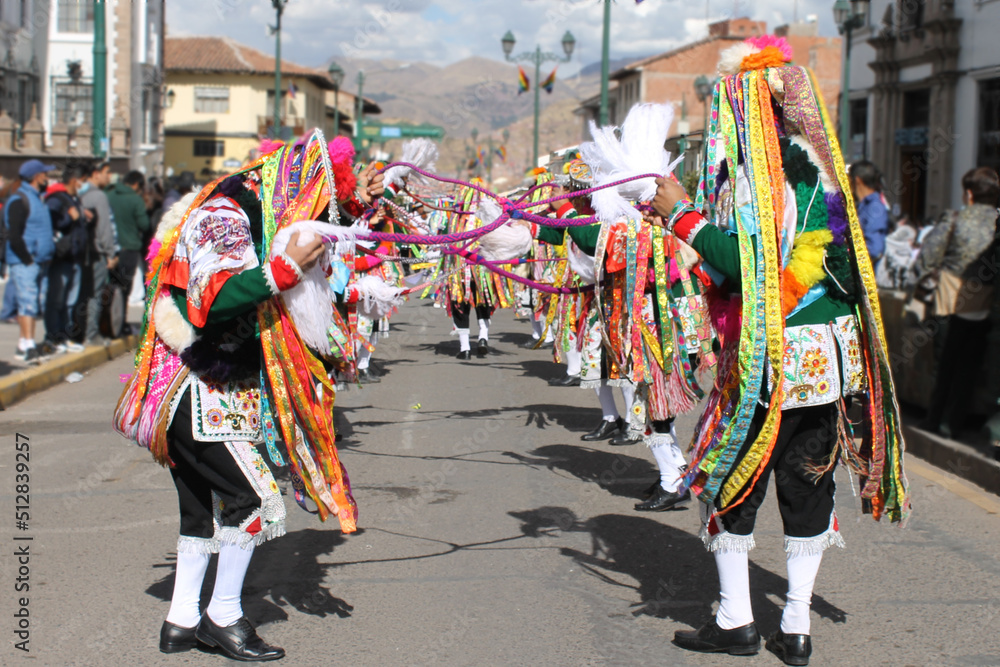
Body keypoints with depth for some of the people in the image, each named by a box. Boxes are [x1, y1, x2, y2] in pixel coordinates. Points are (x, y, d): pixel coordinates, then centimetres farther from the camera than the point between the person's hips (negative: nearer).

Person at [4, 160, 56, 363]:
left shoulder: (38, 198, 18)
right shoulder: (19, 201, -11)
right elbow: (14, 236, -17)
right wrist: (28, 259, -16)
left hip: (41, 262, 9)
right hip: (24, 263, -9)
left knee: (37, 304, 9)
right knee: (28, 302, -13)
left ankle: (24, 344, 16)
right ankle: (28, 347, -16)